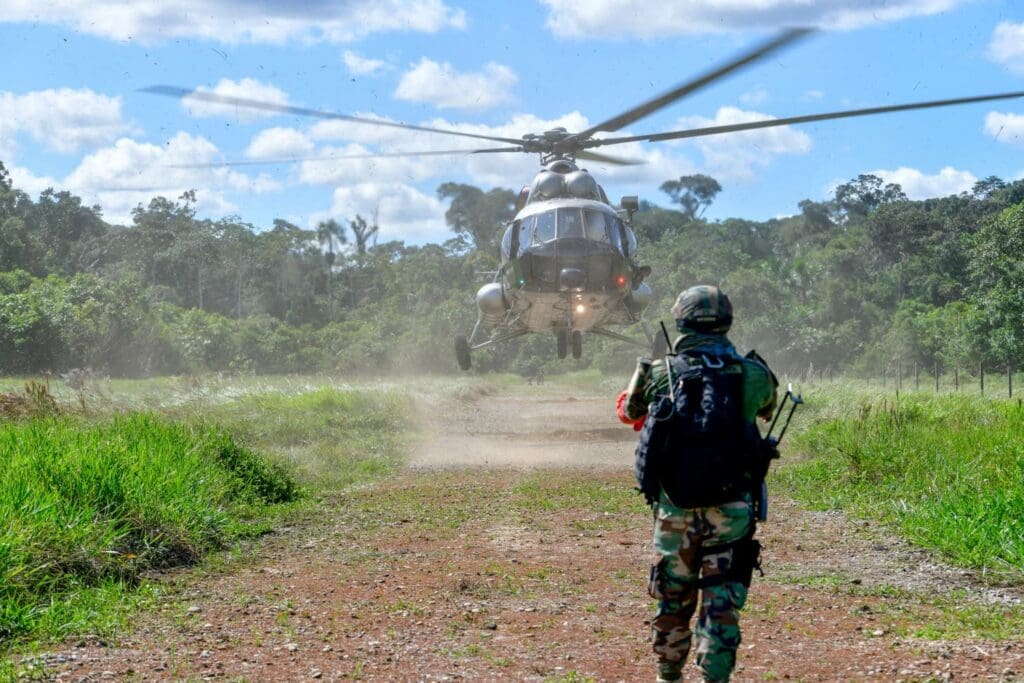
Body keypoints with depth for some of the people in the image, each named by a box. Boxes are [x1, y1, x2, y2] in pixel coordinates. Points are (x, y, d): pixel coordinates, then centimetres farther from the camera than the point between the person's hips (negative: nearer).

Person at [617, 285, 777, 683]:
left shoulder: (659, 375, -3)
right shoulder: (753, 375, -3)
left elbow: (628, 411, 18)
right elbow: (767, 408, 21)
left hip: (673, 509, 1)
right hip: (730, 511, -1)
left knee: (672, 602, 18)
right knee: (722, 604, 2)